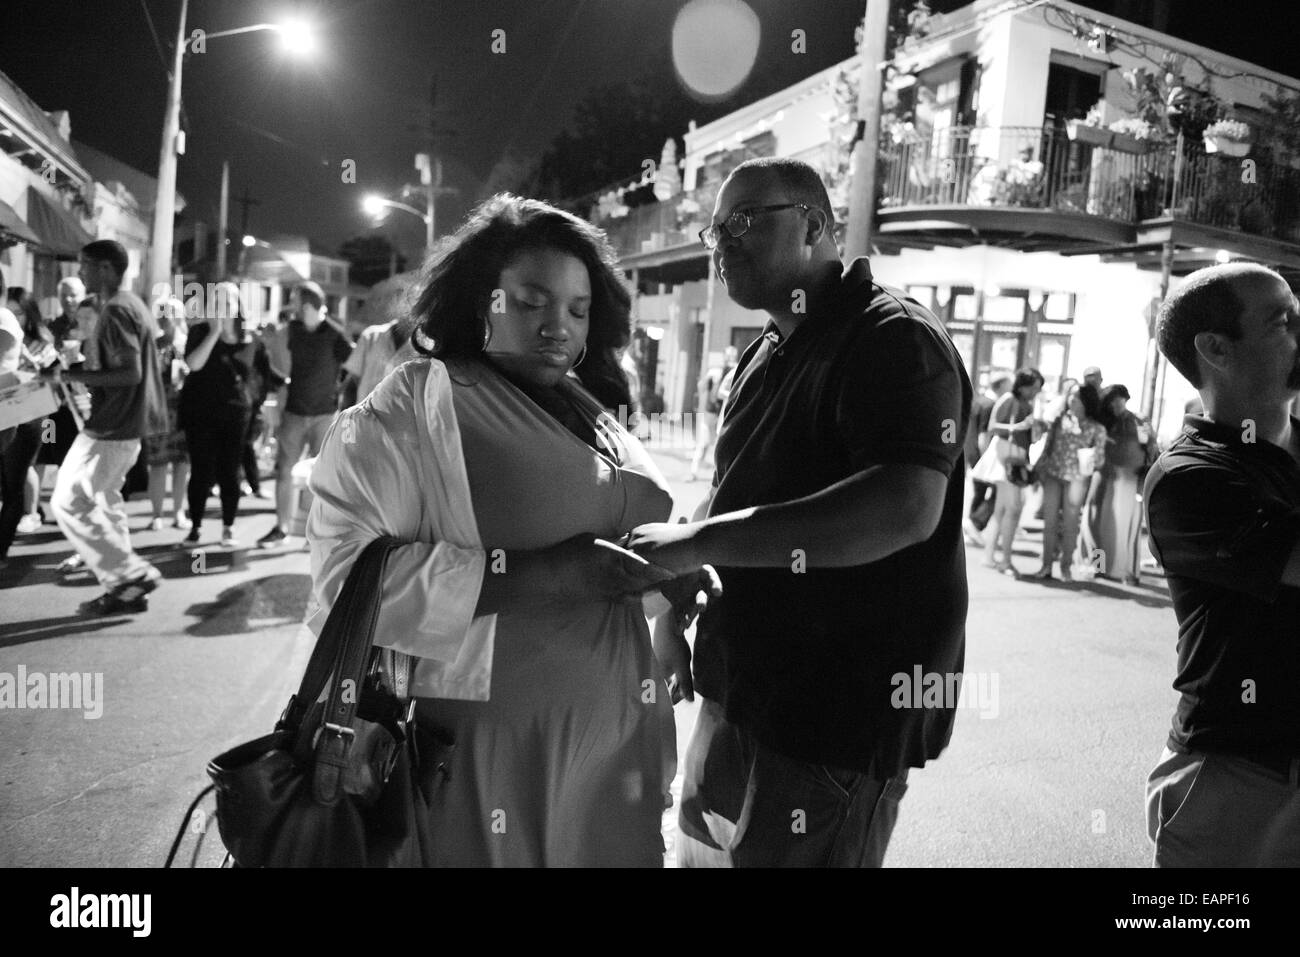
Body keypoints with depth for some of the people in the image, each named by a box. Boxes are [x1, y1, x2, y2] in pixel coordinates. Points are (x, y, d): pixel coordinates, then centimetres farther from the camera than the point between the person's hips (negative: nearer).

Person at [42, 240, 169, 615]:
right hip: (127, 421, 10)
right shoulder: (132, 303, 13)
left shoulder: (114, 310, -17)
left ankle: (133, 575, -1)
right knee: (102, 500, 16)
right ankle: (124, 587, 20)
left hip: (112, 426, -10)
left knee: (68, 502, -3)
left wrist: (72, 375, -19)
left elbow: (130, 373, -25)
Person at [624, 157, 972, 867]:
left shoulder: (894, 339, -15)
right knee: (703, 848, 21)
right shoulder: (766, 355, 14)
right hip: (738, 692, 9)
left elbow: (908, 505, -30)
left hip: (841, 716, -9)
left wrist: (700, 542, -30)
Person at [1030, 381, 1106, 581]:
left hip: (1076, 478, -2)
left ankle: (1065, 567, 15)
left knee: (1070, 524, 3)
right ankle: (1046, 566, 10)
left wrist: (1092, 462, -16)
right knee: (1049, 521, 3)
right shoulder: (1058, 420, 6)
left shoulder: (1096, 429, -1)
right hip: (1052, 475, 2)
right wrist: (1039, 470, 5)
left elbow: (1100, 457, 2)